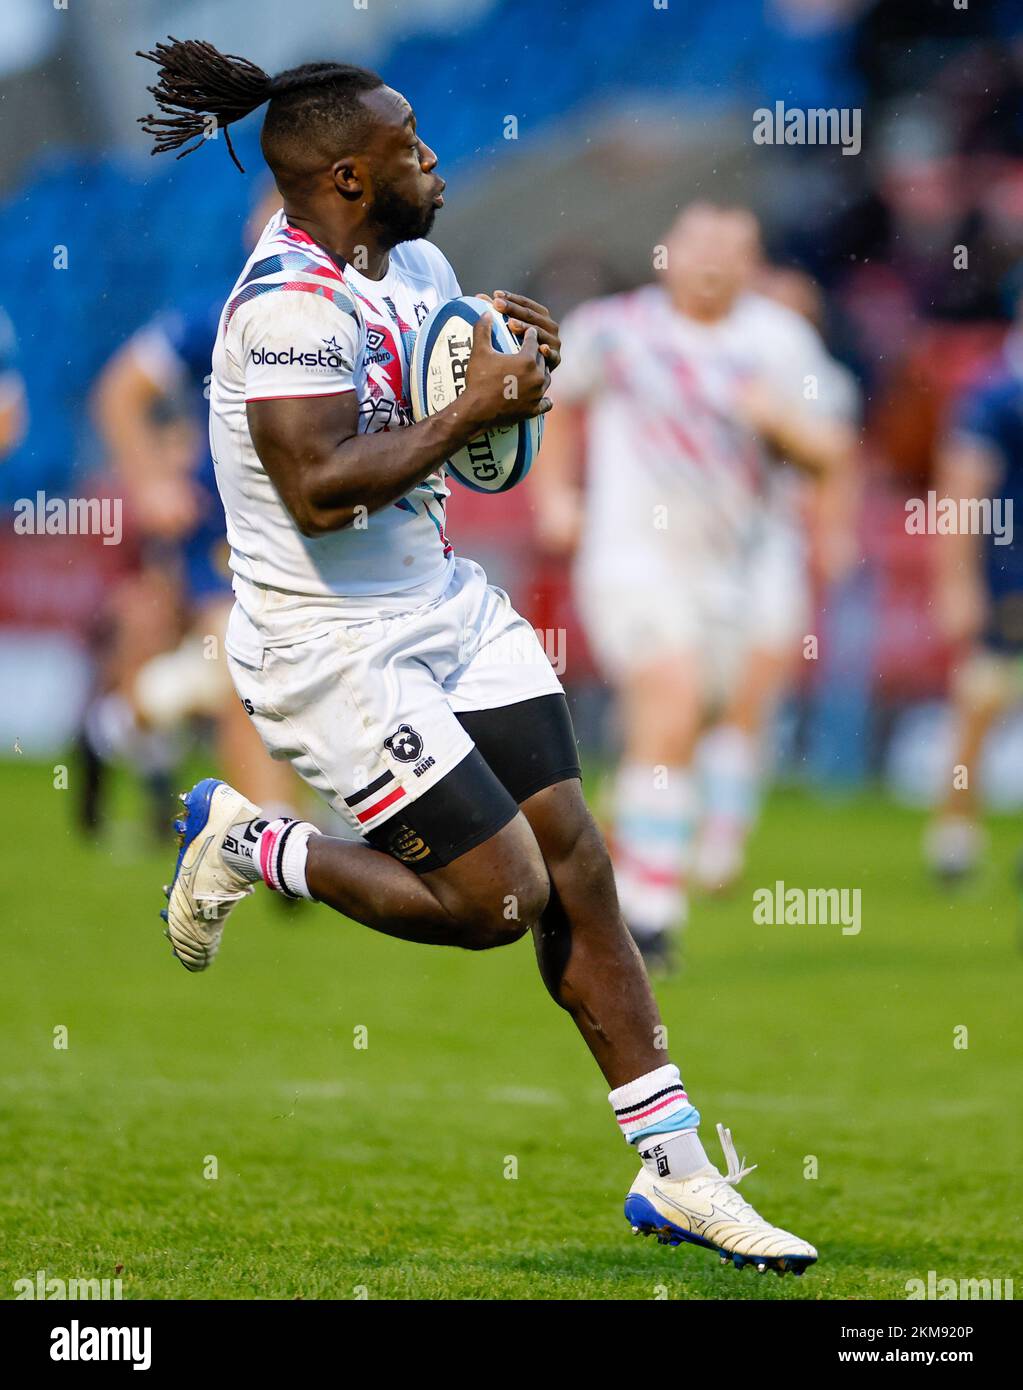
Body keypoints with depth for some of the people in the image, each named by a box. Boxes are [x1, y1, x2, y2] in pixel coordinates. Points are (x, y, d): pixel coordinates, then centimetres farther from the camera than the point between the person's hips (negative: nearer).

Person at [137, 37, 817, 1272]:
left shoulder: (417, 266, 7)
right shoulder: (289, 305, -21)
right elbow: (321, 487, -30)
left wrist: (516, 354, 2)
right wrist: (472, 409, -24)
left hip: (451, 609, 9)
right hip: (331, 647, -9)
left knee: (576, 865, 3)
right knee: (500, 897, -10)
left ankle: (677, 1174, 8)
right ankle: (245, 847, 12)